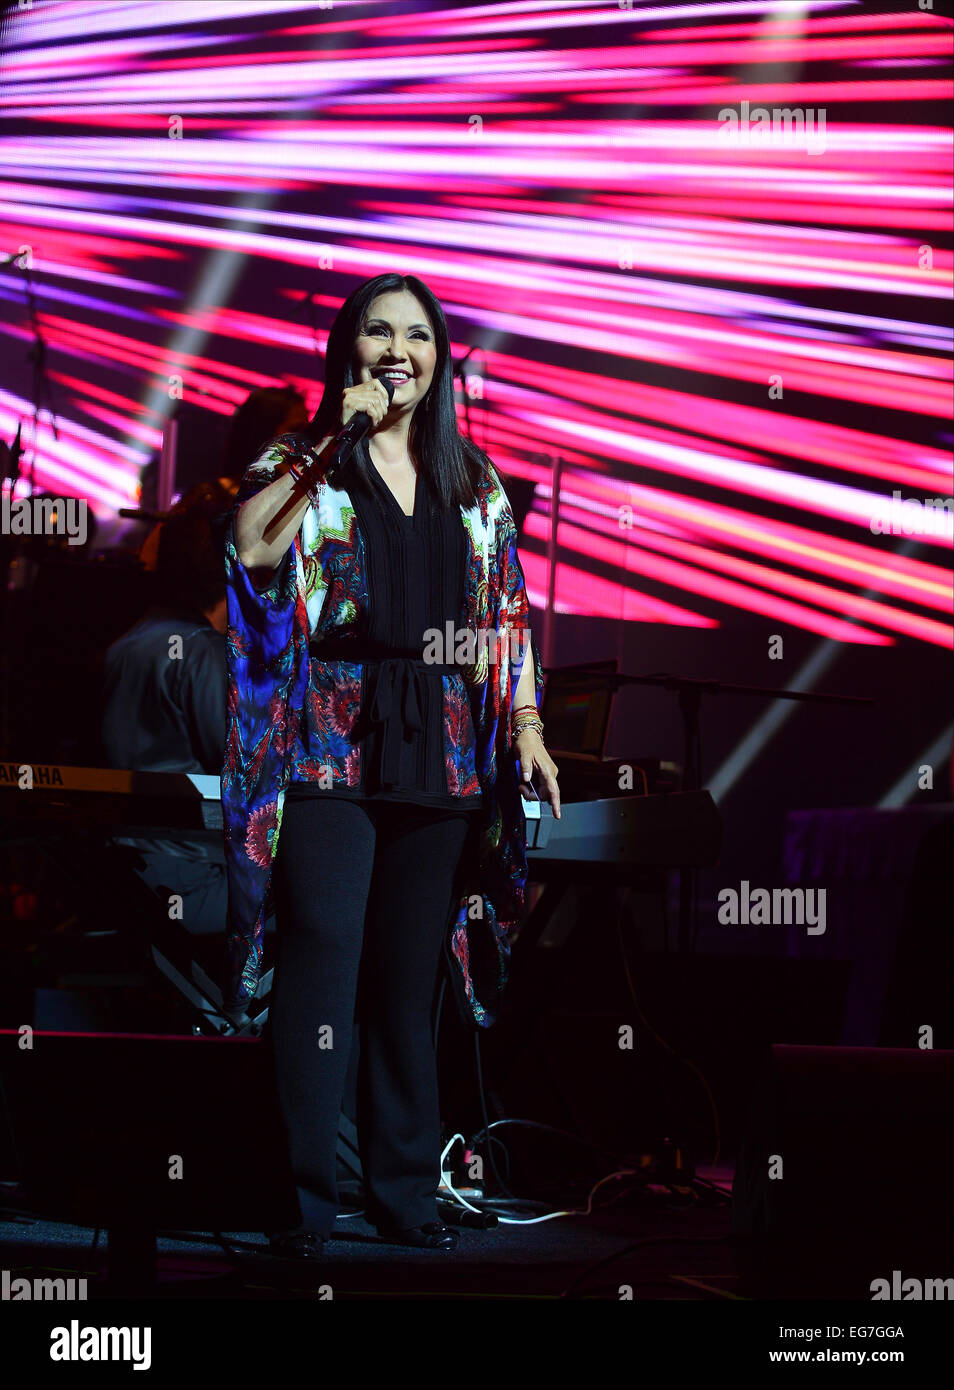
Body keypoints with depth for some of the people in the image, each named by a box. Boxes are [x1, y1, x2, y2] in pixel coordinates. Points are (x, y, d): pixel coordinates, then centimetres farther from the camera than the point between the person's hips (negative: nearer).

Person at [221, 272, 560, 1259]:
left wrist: (526, 726, 8)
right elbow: (251, 545, -16)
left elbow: (507, 610, 16)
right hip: (331, 743, -3)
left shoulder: (473, 482, 15)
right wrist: (337, 442, -14)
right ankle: (304, 1195, -4)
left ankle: (404, 1187, 15)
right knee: (322, 962, -9)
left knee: (411, 973, 7)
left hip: (441, 754, 4)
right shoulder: (304, 464, 4)